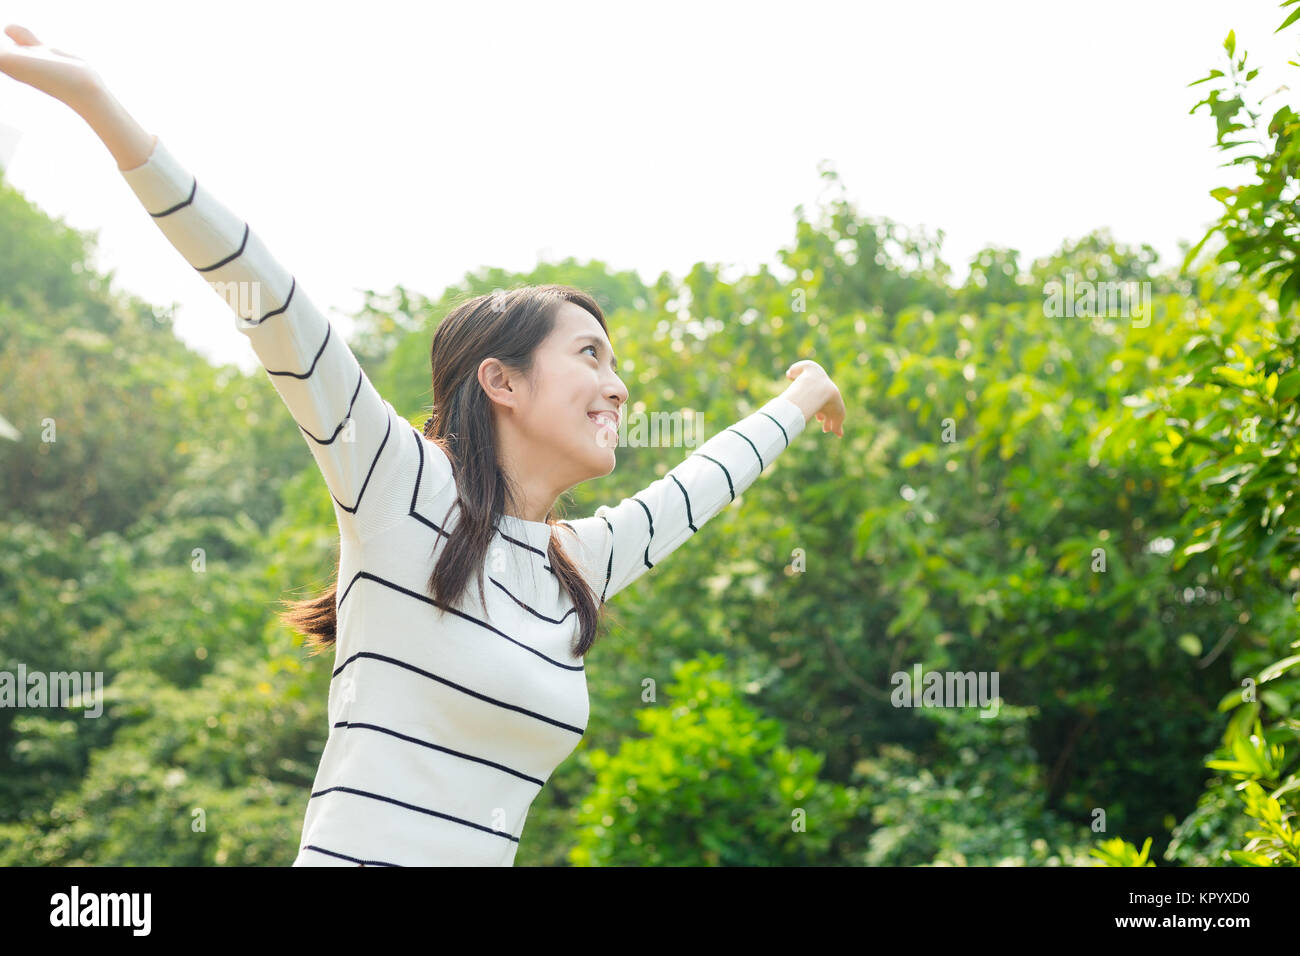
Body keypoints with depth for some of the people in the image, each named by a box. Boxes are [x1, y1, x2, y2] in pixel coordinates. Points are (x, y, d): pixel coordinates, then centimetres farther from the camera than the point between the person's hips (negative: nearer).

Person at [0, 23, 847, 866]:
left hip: (480, 851, 7)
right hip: (358, 849, -7)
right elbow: (267, 299, -12)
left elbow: (696, 489, 33)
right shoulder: (406, 489, -4)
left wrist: (799, 401, 49)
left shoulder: (580, 567, 14)